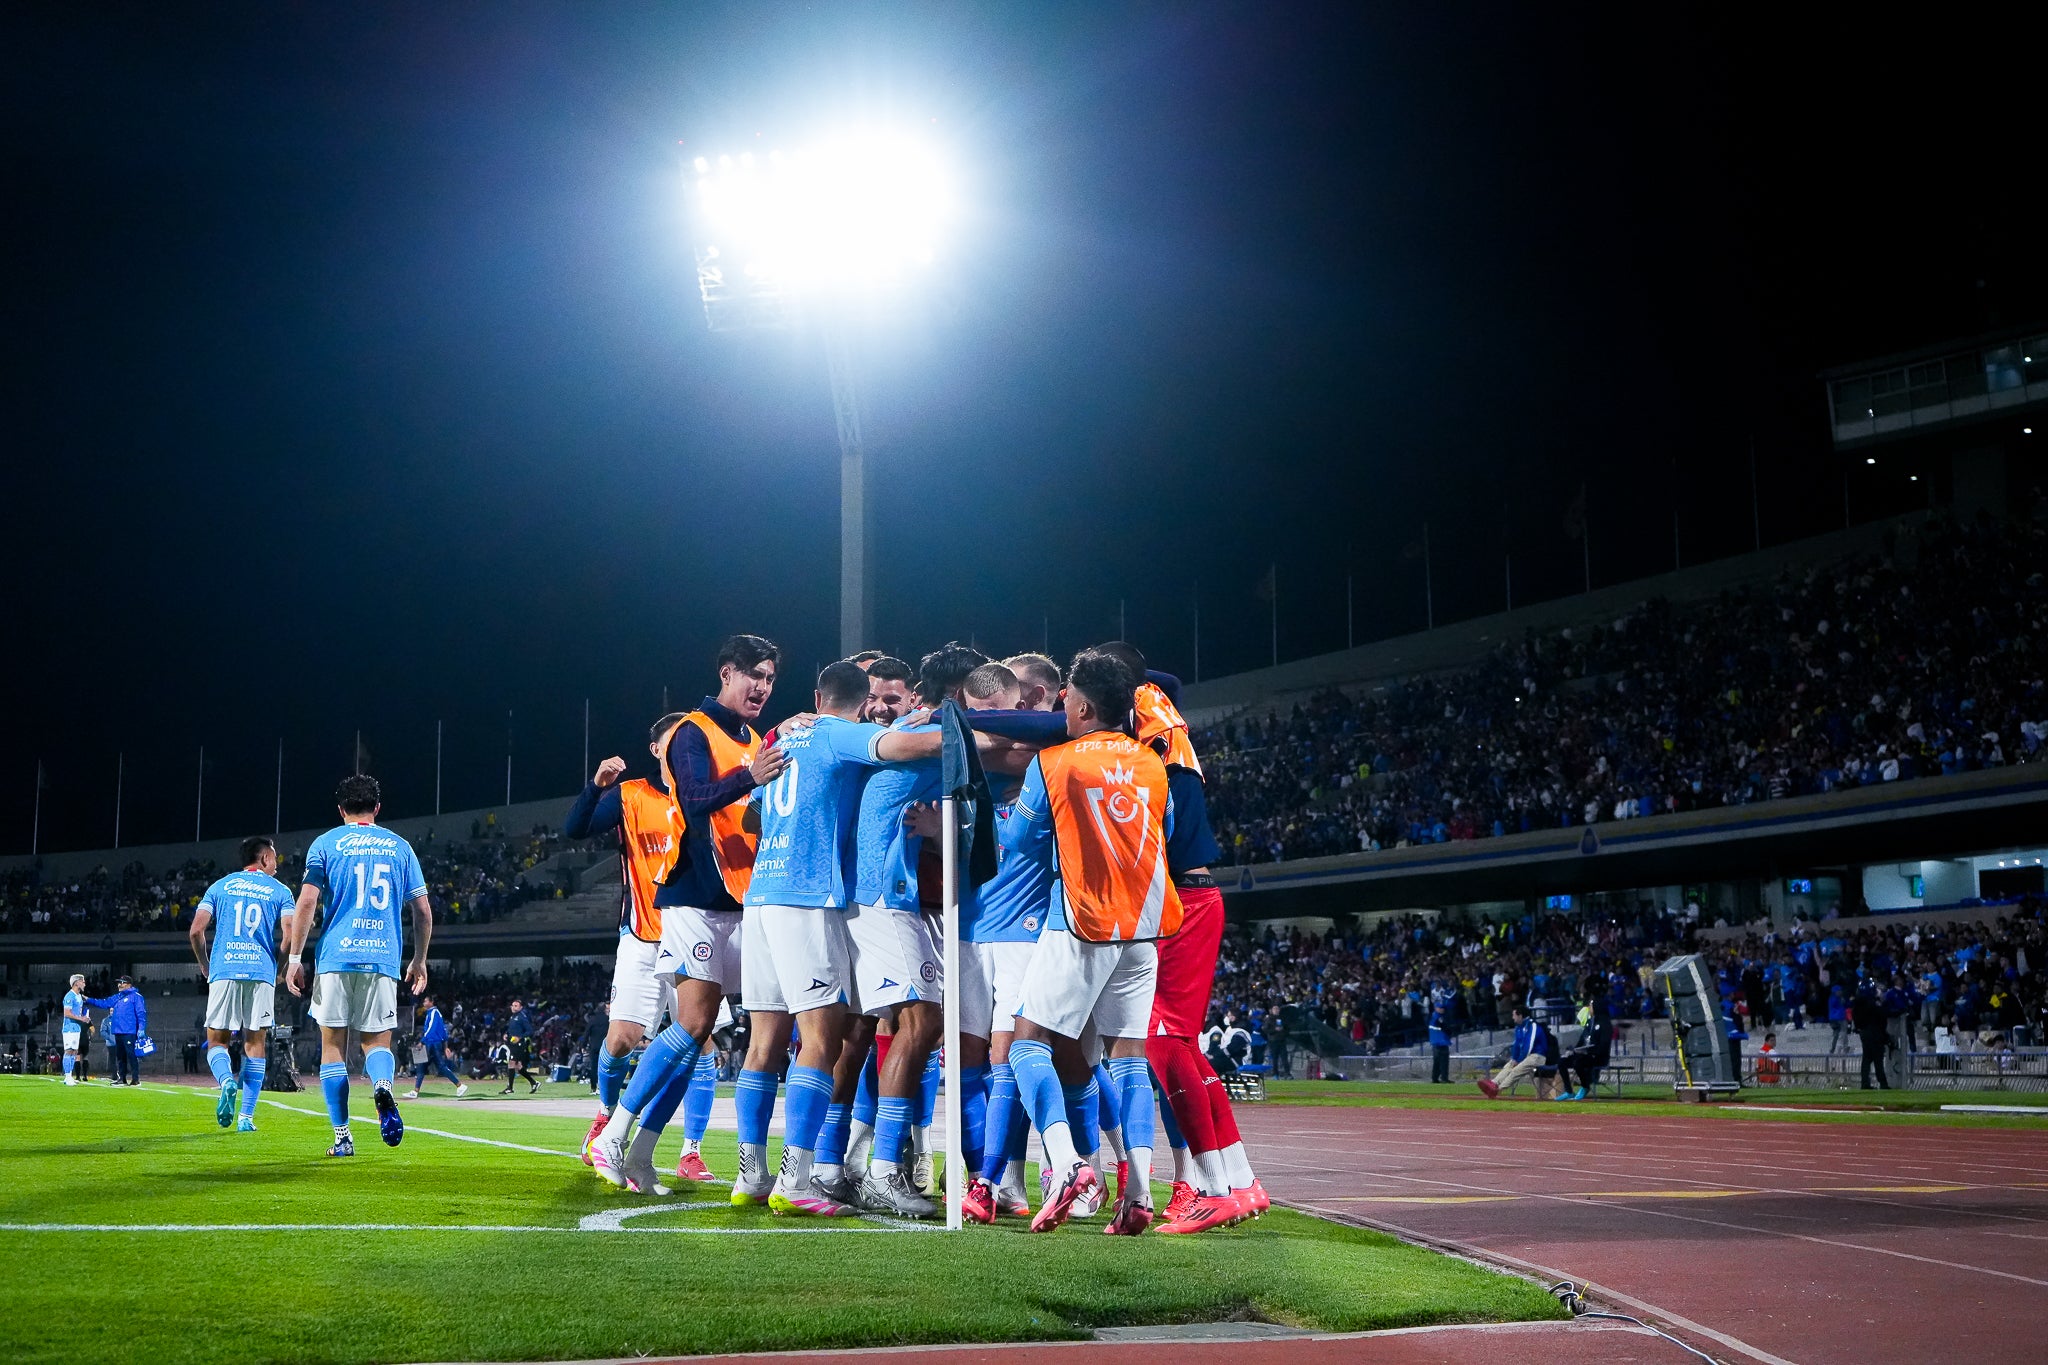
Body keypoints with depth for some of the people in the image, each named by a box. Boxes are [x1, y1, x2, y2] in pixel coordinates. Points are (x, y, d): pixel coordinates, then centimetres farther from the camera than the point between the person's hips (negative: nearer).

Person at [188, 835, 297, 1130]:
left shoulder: (220, 887, 13)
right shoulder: (279, 891, 9)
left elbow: (196, 931, 4)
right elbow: (290, 935, -4)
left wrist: (204, 964, 19)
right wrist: (283, 967, 13)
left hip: (224, 972, 1)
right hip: (261, 973, 0)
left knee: (217, 1040, 9)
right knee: (255, 1043, 6)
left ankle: (227, 1081, -23)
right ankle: (246, 1116, 1)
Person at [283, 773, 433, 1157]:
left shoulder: (325, 844, 5)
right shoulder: (399, 847, 11)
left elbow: (307, 902, -4)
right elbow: (423, 912, 10)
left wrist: (295, 958, 1)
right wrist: (420, 961, 19)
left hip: (336, 957, -1)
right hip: (382, 958, 1)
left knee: (333, 1045, 6)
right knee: (377, 1040, 9)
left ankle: (342, 1136, 2)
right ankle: (382, 1085, -26)